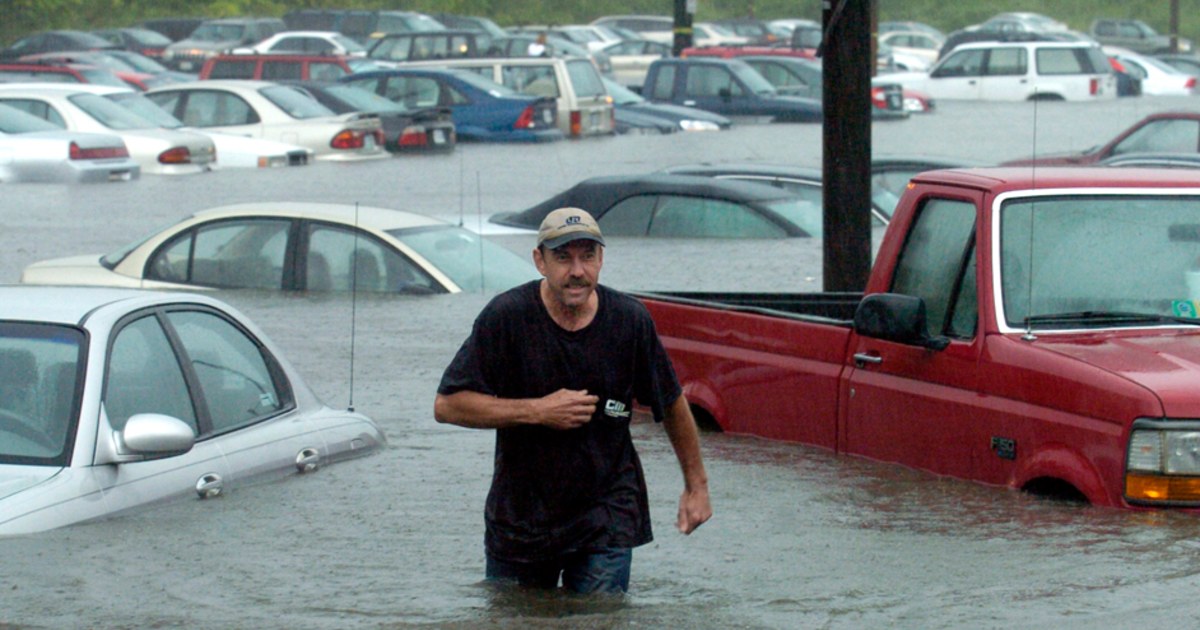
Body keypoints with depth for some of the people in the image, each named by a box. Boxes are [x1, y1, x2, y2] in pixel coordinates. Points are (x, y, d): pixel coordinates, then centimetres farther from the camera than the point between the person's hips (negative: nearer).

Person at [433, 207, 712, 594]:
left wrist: (696, 485, 16)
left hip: (607, 518, 0)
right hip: (519, 515, 0)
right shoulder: (506, 317, -11)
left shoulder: (630, 320, -5)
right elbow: (447, 405, -12)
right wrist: (537, 411, -18)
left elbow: (673, 404, 10)